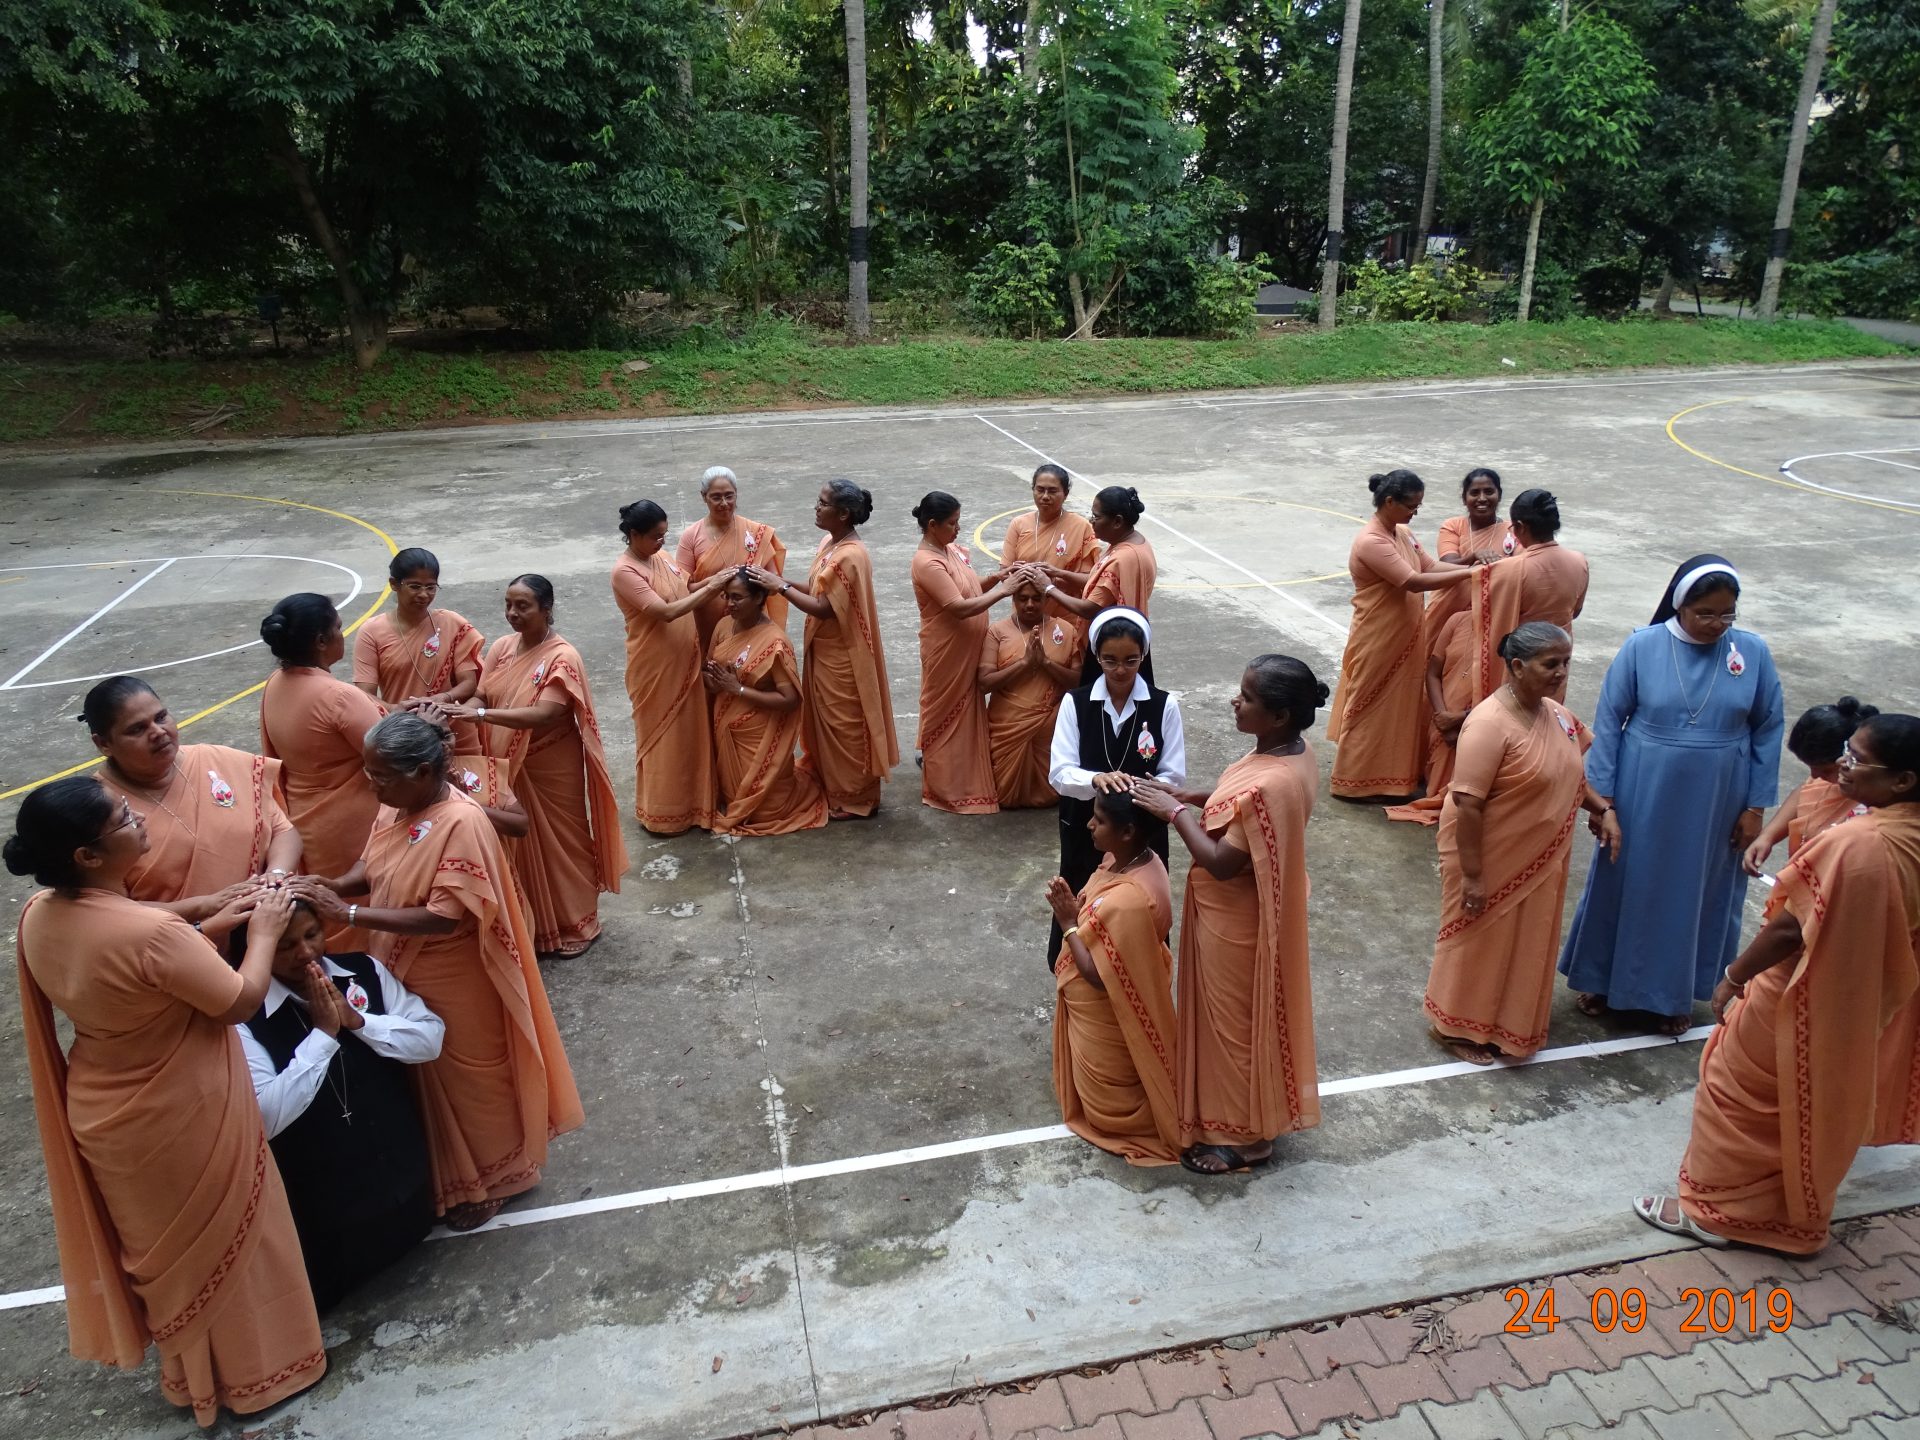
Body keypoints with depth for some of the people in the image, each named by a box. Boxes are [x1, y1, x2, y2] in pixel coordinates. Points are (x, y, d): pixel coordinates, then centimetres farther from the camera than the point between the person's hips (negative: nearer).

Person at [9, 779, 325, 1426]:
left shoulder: (38, 915, -10)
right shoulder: (148, 930, -35)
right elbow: (240, 1001, -21)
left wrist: (212, 928, 2)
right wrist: (263, 933, -6)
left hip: (104, 1111, 7)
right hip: (180, 1119, -7)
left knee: (163, 1240, 27)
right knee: (221, 1241, 17)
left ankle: (187, 1368, 49)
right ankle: (251, 1370, 38)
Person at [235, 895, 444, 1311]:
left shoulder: (365, 971, -7)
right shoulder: (245, 1015, -20)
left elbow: (431, 1038, -9)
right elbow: (266, 1117, -27)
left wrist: (357, 1019, -22)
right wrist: (322, 1032, -29)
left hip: (402, 1170, 4)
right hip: (322, 1197, -4)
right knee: (328, 1290, 15)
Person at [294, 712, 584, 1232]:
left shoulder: (462, 824, -30)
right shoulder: (397, 805, -5)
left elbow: (442, 918, -30)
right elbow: (372, 867, 6)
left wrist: (347, 913, -30)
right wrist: (333, 885, -16)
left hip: (453, 983, -8)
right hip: (404, 972, 8)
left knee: (470, 1077, 13)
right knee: (429, 1074, 24)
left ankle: (492, 1177, 36)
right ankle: (447, 1171, 46)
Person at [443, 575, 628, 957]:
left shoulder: (562, 657, -19)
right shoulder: (502, 647, 2)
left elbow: (543, 715, -29)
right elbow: (481, 697, 1)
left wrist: (480, 714, -36)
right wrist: (455, 712, -22)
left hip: (551, 769, -6)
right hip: (509, 767, 6)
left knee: (560, 845, 8)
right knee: (520, 845, 17)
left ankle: (576, 925, 25)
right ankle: (531, 924, 34)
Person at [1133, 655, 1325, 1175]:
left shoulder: (1270, 783, -35)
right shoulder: (1293, 752, -6)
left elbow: (1221, 862, -28)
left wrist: (1175, 812, -19)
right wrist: (1195, 796, 1)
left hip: (1234, 920, -9)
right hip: (1255, 908, 10)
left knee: (1235, 1021, 10)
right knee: (1243, 1015, 26)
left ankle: (1245, 1137, 30)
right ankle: (1250, 1115, 48)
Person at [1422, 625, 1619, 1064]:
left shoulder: (1556, 713, 0)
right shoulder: (1490, 724, -27)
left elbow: (1569, 774, 17)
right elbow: (1467, 805, -26)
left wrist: (1603, 810, 1)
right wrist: (1472, 875, -24)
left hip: (1539, 858, 8)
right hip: (1492, 858, -8)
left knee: (1526, 941, 20)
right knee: (1479, 940, 9)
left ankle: (1505, 1021, 40)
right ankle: (1457, 1026, 29)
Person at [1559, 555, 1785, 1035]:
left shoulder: (1753, 652, -7)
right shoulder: (1642, 646, -11)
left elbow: (1768, 730, 0)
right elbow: (1608, 720, -6)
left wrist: (1755, 806, 0)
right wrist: (1601, 793, -7)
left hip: (1715, 804, 1)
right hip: (1643, 797, -1)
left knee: (1695, 893, 14)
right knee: (1624, 885, 12)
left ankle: (1672, 992, 33)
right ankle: (1602, 978, 32)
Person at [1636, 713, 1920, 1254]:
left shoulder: (1856, 843, -32)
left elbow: (1790, 926, -25)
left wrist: (1733, 977, -12)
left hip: (1801, 999, -8)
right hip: (1858, 1002, 8)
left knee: (1739, 1089, 10)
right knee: (1811, 1102, 23)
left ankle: (1713, 1207, 23)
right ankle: (1794, 1213, 40)